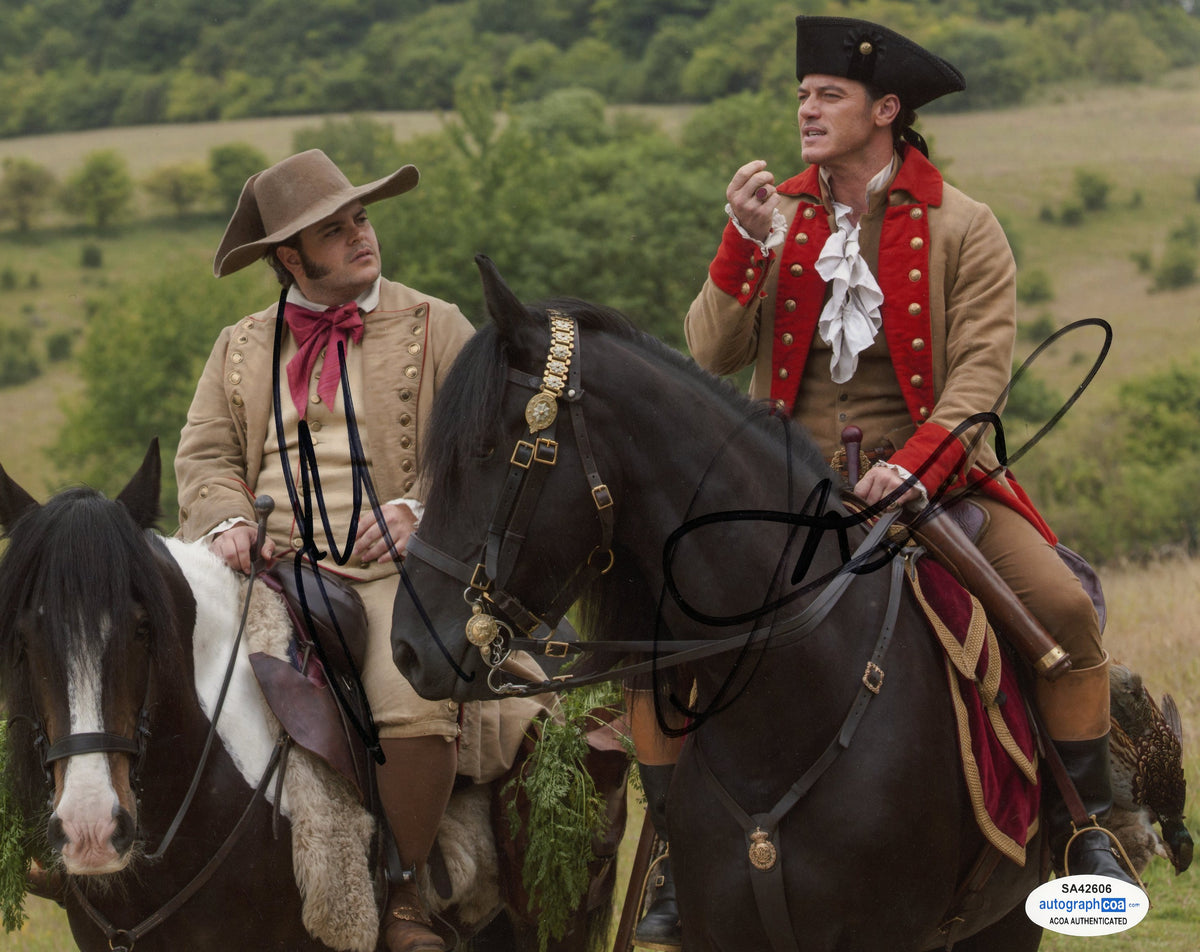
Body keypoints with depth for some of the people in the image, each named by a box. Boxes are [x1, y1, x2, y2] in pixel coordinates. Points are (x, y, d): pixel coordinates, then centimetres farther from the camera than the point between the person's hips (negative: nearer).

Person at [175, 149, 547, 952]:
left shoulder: (434, 327, 10)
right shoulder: (240, 349, 19)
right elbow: (205, 456, 13)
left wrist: (420, 507, -13)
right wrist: (228, 520, -9)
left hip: (393, 572, -3)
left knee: (415, 703, -32)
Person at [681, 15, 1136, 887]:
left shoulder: (962, 227, 0)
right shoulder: (779, 218, 8)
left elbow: (982, 367, -9)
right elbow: (711, 357, 1)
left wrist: (915, 464, -24)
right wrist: (746, 243, -12)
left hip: (926, 477, -2)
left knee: (1063, 605, -19)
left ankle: (1083, 822, -2)